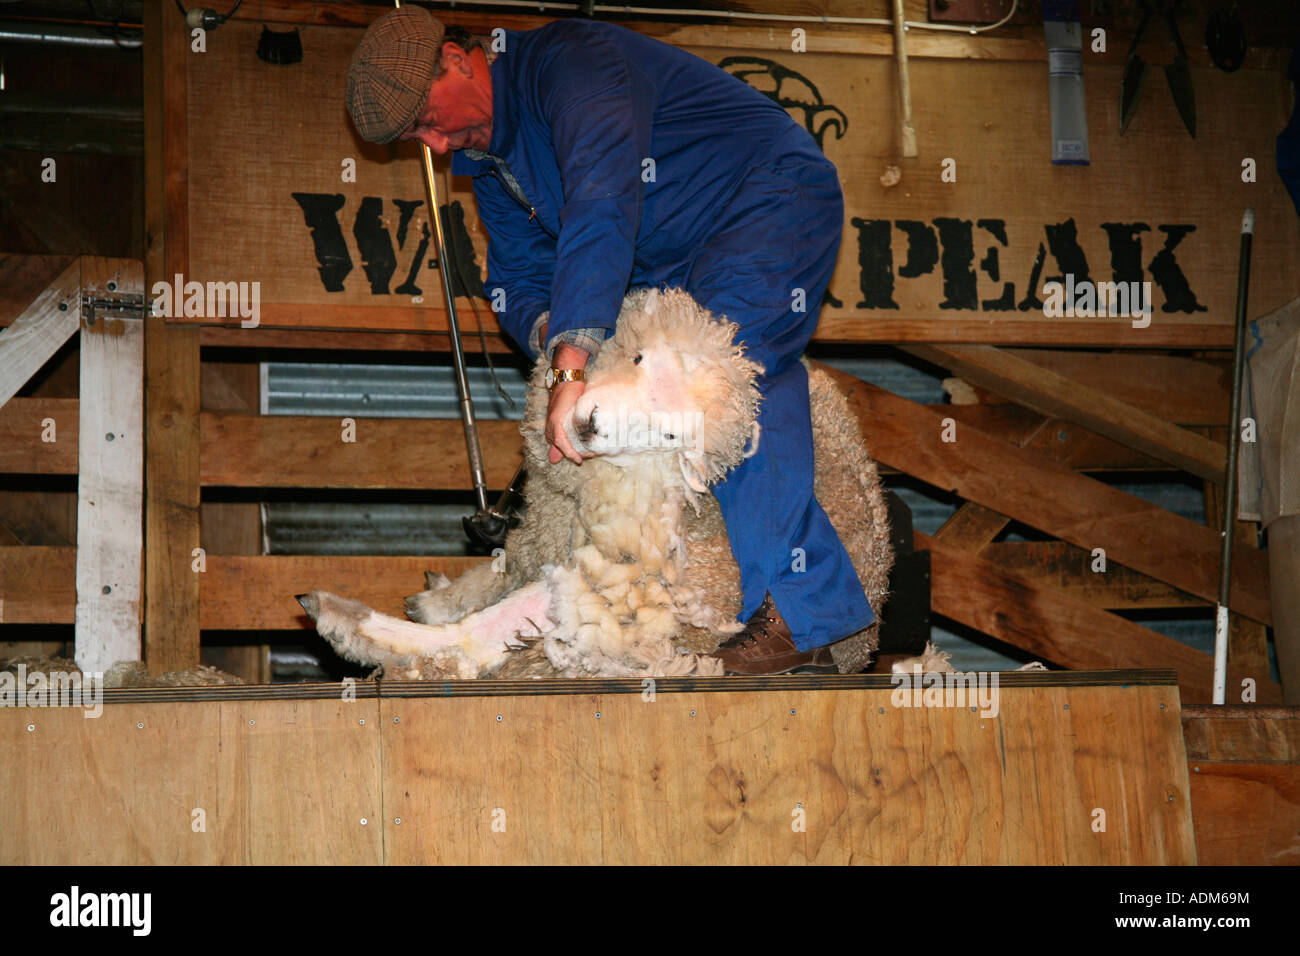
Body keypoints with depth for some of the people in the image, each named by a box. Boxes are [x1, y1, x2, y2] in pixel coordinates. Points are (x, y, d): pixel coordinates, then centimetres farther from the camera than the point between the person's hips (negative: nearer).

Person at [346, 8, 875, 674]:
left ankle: (801, 614, -32)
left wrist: (572, 365, -45)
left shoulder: (569, 62, -23)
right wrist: (548, 335, -15)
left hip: (774, 199, -10)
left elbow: (602, 208, -37)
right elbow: (519, 278, 12)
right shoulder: (488, 157, 9)